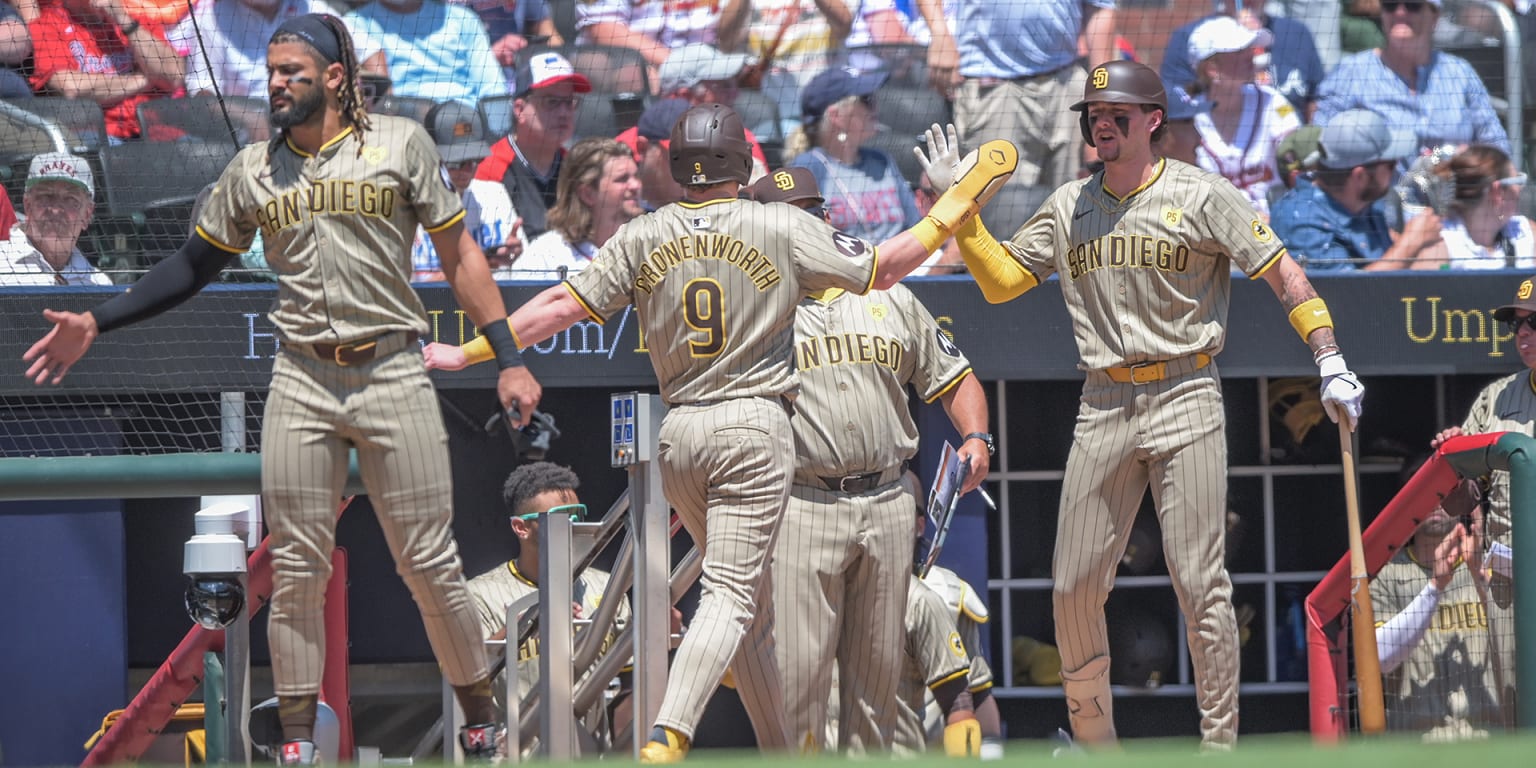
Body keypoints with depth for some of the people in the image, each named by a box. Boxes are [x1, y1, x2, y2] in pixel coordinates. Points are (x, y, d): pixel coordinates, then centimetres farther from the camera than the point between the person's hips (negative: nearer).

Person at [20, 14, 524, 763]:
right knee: (296, 568, 1)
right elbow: (193, 266, 17)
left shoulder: (400, 144, 1)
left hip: (391, 373, -3)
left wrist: (508, 359, -4)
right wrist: (94, 322, 8)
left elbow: (459, 256, 3)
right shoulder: (253, 170, 9)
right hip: (302, 384, 3)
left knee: (429, 561, -1)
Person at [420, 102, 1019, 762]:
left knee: (749, 598, 16)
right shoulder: (784, 230, -3)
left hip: (678, 435, 4)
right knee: (732, 594, -11)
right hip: (754, 426, -4)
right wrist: (954, 209, 12)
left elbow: (565, 304, -1)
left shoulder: (642, 238, 4)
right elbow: (882, 269, 1)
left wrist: (472, 351, 5)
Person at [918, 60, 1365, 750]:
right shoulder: (1069, 206, 13)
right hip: (1102, 408, 5)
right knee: (1073, 587, 3)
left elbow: (1284, 274, -3)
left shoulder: (1200, 195, -2)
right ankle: (1092, 738, 18)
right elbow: (1001, 281, 15)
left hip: (1184, 401, -4)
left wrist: (1331, 364, -12)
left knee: (1201, 583, -7)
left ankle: (1220, 742, -1)